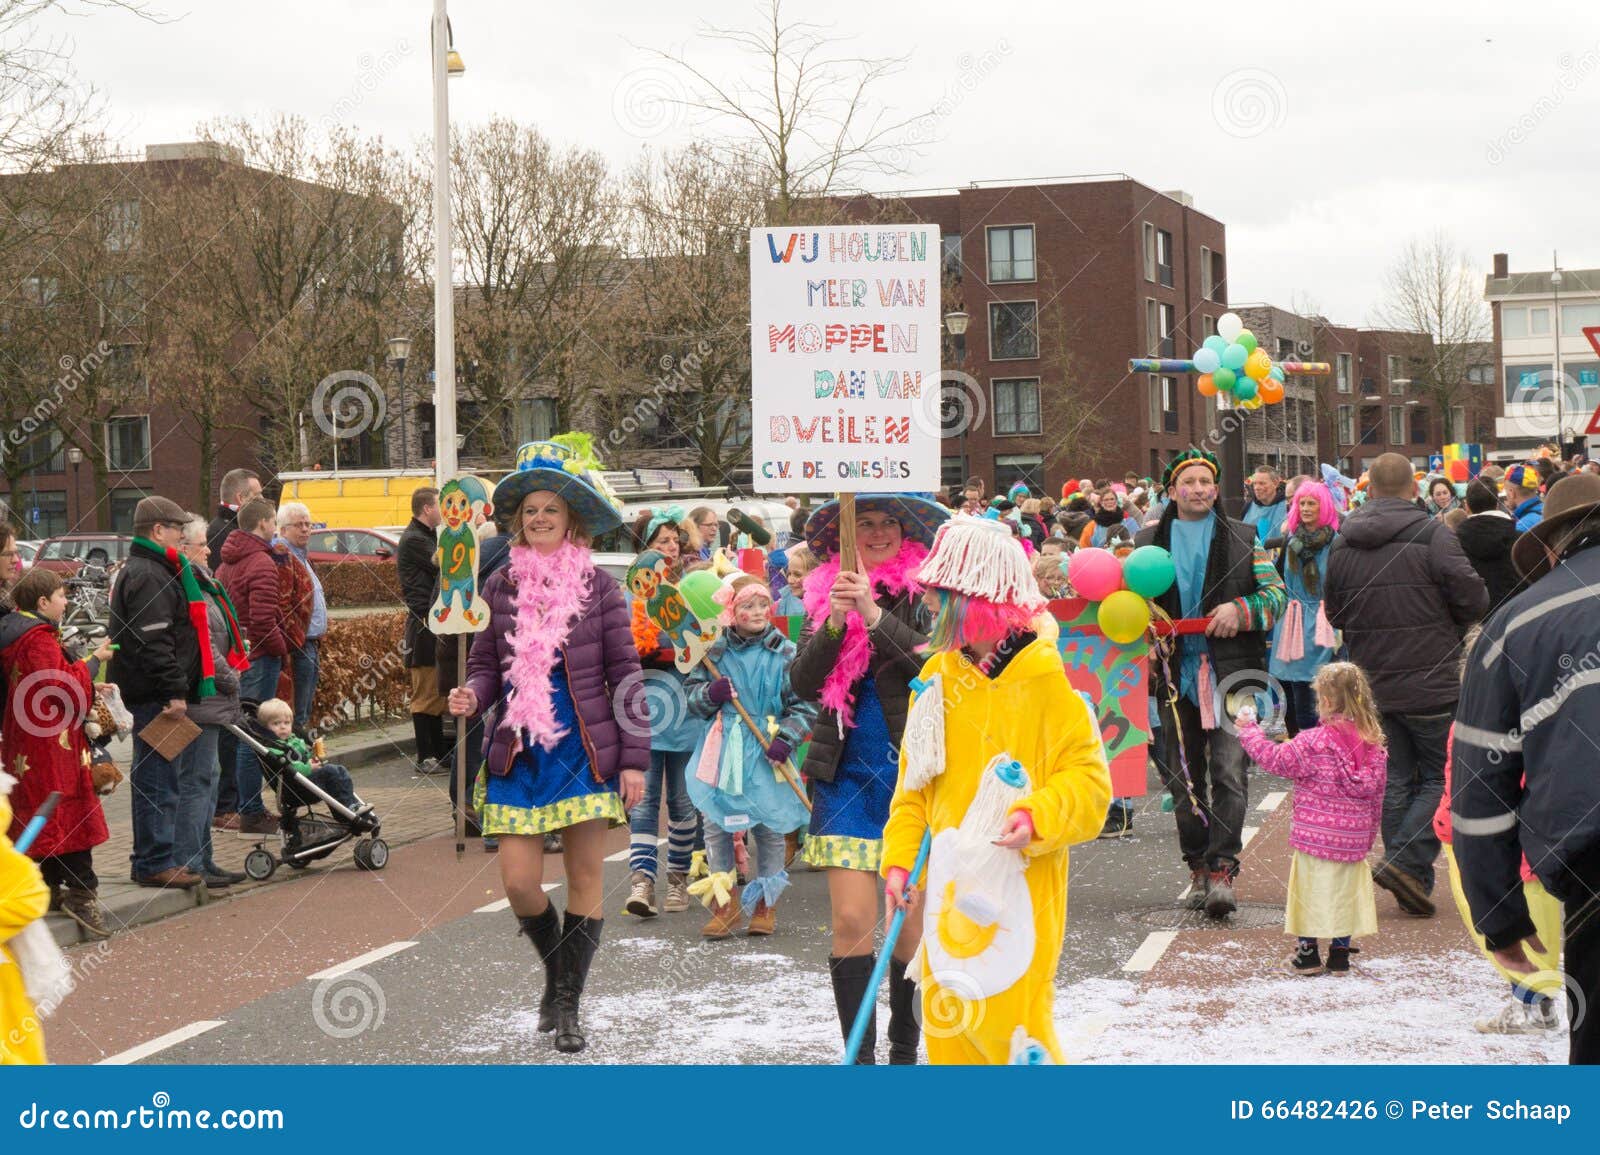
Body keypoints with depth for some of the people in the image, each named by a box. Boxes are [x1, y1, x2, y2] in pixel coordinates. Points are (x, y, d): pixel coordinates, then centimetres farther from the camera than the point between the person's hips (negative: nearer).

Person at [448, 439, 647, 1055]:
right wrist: (472, 695, -12)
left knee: (585, 876, 2)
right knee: (518, 882, -2)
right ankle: (556, 969, 27)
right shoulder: (501, 587, 5)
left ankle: (568, 1005, 14)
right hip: (518, 752, 2)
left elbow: (624, 674, 0)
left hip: (584, 749, -1)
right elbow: (486, 664, 12)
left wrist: (633, 758, -4)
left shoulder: (597, 586, -1)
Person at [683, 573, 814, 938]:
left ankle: (765, 904, 19)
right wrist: (710, 694, -13)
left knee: (768, 829, 4)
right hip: (722, 752, 2)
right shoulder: (716, 653, 3)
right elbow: (692, 697, 9)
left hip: (765, 755, -2)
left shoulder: (784, 653, -3)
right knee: (716, 825, 1)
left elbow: (803, 704, -3)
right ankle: (724, 904, 12)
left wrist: (785, 738, -15)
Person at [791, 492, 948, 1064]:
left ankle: (904, 1049, 21)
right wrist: (834, 622, -15)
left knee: (910, 925, 3)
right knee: (852, 921, -5)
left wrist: (875, 616, -22)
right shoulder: (825, 594, 8)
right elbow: (802, 682, 1)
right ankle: (860, 1055, 3)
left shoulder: (926, 592, 0)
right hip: (847, 774, 2)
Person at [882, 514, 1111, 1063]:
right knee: (947, 1025, 9)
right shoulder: (938, 677, 9)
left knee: (1011, 1023, -8)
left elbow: (1088, 781, -8)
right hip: (948, 889, 6)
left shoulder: (1045, 681, -8)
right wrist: (899, 860, 6)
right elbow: (914, 782, 15)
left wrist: (1038, 817, -26)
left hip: (1020, 890, -6)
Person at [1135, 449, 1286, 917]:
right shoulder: (1150, 540, 12)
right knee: (1184, 775, 7)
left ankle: (1222, 869, -14)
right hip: (1177, 672, 3)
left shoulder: (1241, 537, 7)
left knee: (1229, 770, -12)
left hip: (1230, 670, -2)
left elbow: (1276, 592, 5)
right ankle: (1198, 867, 19)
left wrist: (1240, 610, -12)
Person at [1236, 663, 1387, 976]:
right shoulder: (1373, 744, 1)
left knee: (1312, 890, 7)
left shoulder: (1314, 742, -17)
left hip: (1316, 836, -5)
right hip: (1354, 839, 5)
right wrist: (1369, 833, 21)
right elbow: (1376, 796, 9)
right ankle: (1340, 955, 20)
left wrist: (1248, 728, 2)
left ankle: (1308, 954, 16)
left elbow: (1274, 759, -11)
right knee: (1344, 891, 14)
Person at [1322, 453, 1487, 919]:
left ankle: (1412, 884, 16)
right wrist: (1448, 622, 6)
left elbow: (1333, 611, 10)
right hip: (1430, 684, -5)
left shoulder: (1343, 544, 3)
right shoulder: (1432, 535, -13)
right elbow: (1473, 597, -14)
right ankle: (1404, 863, -9)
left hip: (1373, 686, 5)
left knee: (1396, 782, 13)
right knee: (1441, 777, 6)